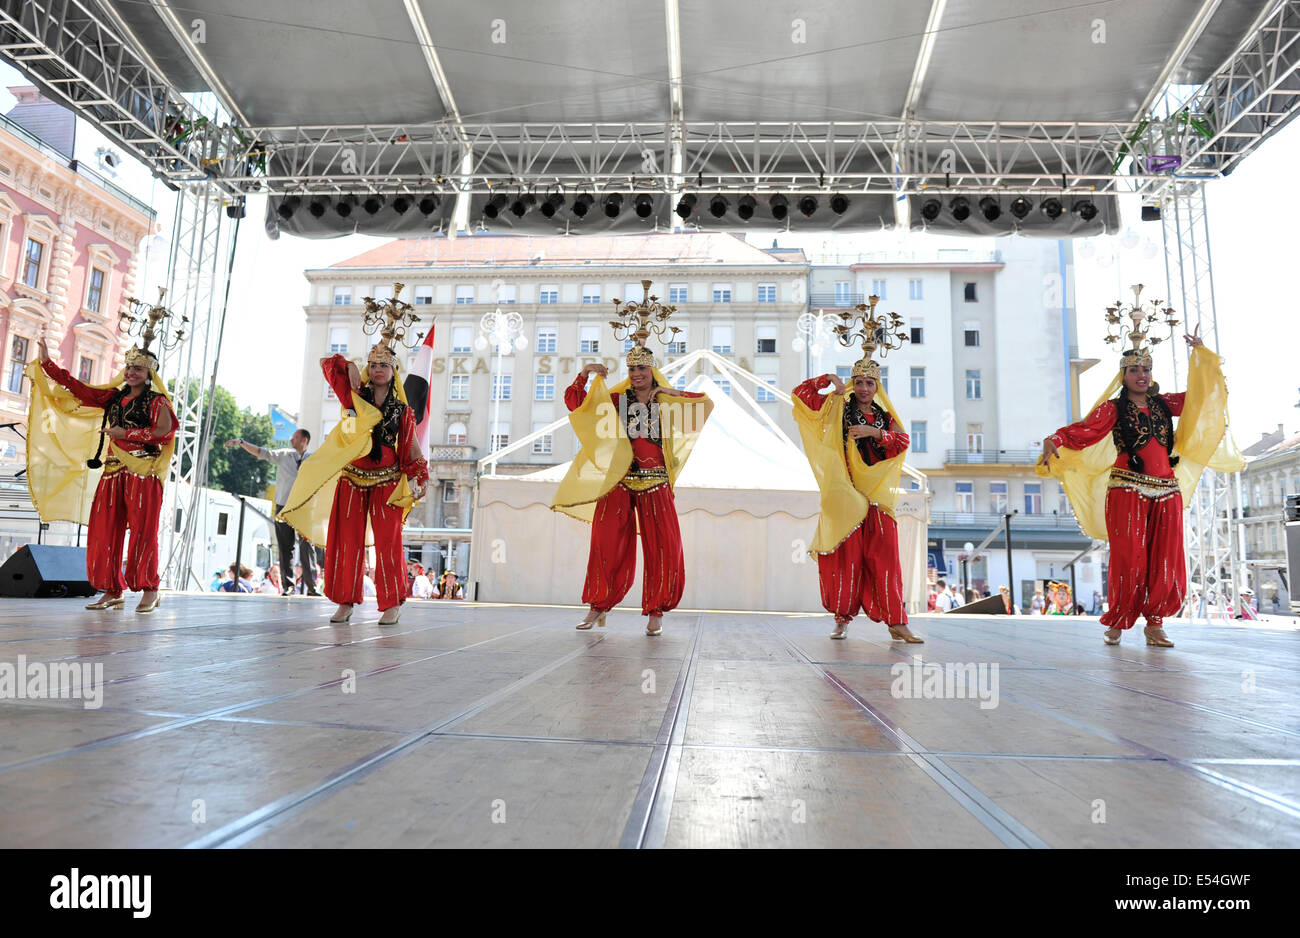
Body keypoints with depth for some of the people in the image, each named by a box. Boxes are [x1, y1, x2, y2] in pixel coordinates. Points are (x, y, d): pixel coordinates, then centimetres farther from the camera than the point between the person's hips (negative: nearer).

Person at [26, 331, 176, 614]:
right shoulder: (113, 397, 18)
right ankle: (113, 592, 9)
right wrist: (46, 362, 20)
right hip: (114, 471, 7)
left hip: (143, 472, -6)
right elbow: (77, 388, 20)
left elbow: (164, 431, -14)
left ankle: (150, 591, -2)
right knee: (105, 530, 3)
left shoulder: (157, 401, 0)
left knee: (143, 530, -8)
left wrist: (125, 433, -9)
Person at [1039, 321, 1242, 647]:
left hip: (1166, 493, 5)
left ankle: (1154, 624, 14)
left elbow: (1200, 391, 27)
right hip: (1128, 492, -5)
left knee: (1166, 562, 1)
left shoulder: (1163, 404, 15)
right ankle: (1116, 624, 7)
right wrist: (1054, 440, -31)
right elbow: (1085, 429, -13)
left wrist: (1199, 351, 24)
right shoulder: (1114, 408, 2)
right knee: (1129, 559, -7)